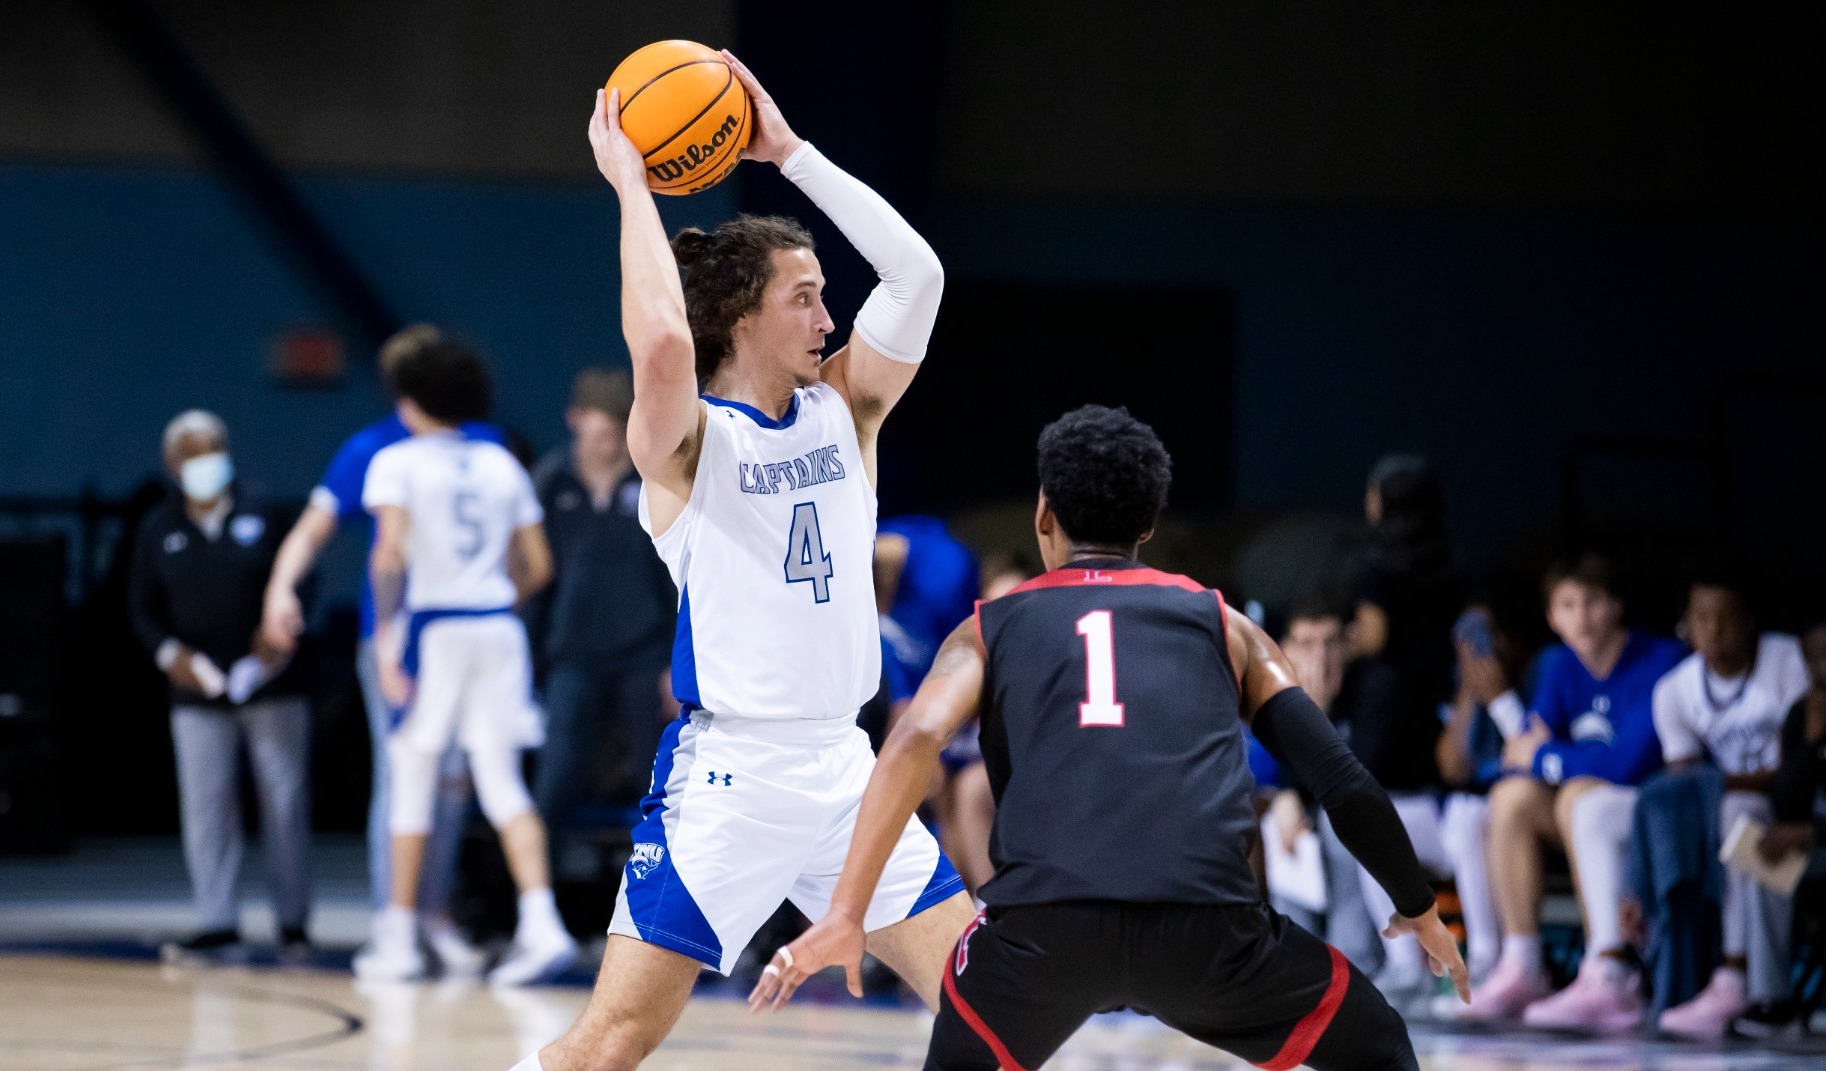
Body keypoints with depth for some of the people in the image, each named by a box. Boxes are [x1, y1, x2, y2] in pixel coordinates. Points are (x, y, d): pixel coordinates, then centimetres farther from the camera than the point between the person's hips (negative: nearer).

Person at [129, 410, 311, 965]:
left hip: (271, 687, -1)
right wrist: (169, 652, -7)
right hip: (198, 692, 1)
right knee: (207, 808, -3)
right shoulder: (158, 530, 7)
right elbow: (143, 606, 10)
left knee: (285, 802, 0)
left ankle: (294, 925, 7)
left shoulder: (262, 519, 3)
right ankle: (217, 929, 0)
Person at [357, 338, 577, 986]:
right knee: (502, 782, 3)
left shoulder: (397, 462, -1)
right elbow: (538, 566, 14)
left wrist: (385, 638, -13)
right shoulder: (501, 465, 13)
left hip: (433, 628, -4)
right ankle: (542, 926, -13)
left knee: (412, 783, 6)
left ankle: (399, 941, 11)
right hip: (499, 628, 4)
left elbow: (391, 552, -15)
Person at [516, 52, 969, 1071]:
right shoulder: (686, 440, -7)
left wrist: (791, 153, -2)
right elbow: (662, 340, -29)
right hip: (725, 772, -6)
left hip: (842, 765, 6)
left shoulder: (843, 409, 9)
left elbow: (916, 273, -1)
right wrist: (630, 184, -18)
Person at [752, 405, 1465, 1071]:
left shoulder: (991, 629, 23)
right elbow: (1346, 787, 18)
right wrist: (1420, 909, 33)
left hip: (1044, 925, 1)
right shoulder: (1223, 625, 24)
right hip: (1205, 928, 0)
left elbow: (916, 742, 3)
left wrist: (844, 916, -1)